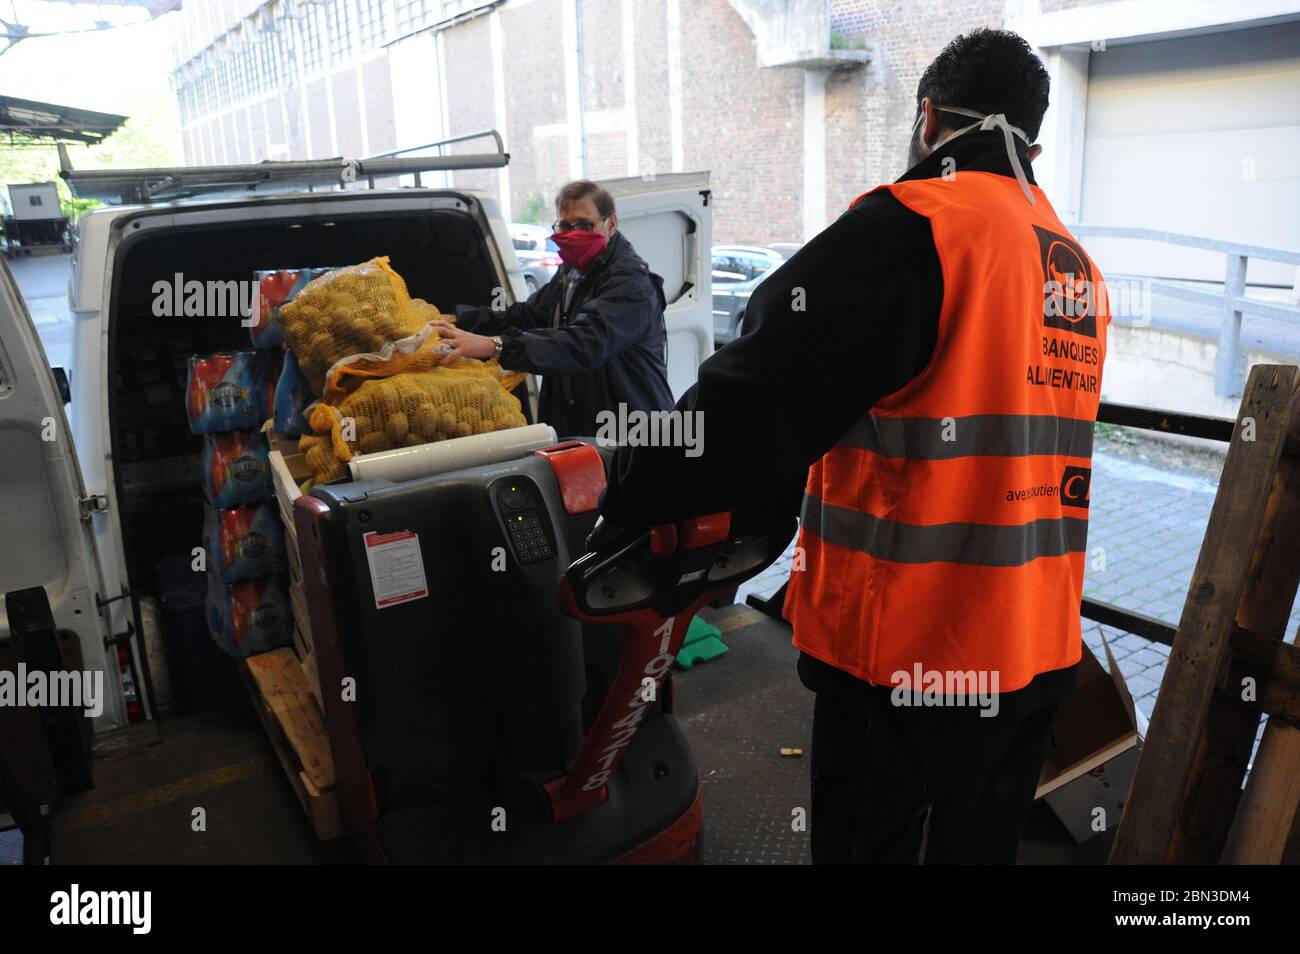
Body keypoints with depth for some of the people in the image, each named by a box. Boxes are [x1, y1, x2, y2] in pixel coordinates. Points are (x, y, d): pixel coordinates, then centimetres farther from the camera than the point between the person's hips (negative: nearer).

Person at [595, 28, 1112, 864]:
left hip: (911, 657, -8)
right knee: (982, 844, 23)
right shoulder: (1077, 269, 11)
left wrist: (636, 495, -7)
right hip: (1042, 653, 8)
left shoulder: (910, 229, -15)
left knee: (874, 841, 10)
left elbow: (764, 399, -21)